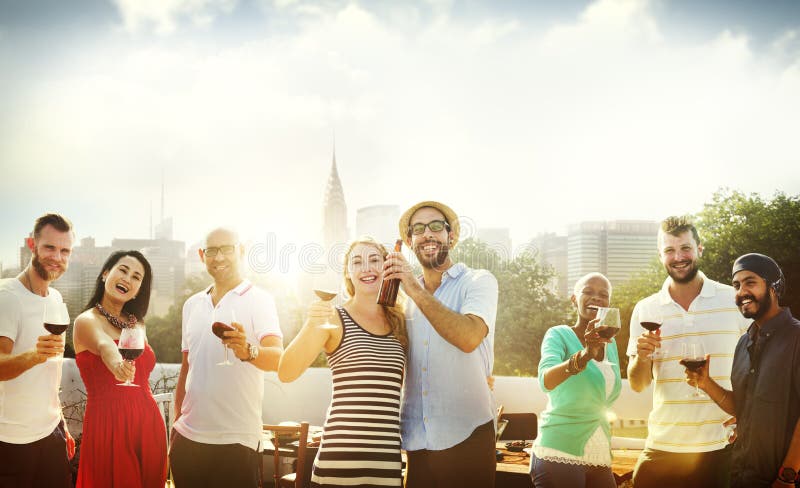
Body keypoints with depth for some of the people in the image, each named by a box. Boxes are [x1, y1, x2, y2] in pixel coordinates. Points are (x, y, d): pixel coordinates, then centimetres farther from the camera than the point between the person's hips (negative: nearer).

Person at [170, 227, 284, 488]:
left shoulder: (259, 299, -5)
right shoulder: (192, 304, 11)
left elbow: (278, 358, -19)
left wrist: (247, 351, -38)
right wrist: (176, 422, 14)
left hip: (235, 440, -5)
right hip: (187, 436, 5)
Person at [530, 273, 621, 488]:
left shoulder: (610, 343, 10)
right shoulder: (559, 335, -8)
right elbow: (546, 380, -29)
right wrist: (585, 355, -43)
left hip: (600, 457, 6)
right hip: (559, 454, -6)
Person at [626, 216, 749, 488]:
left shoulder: (735, 301, 0)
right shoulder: (645, 310, 3)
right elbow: (637, 385, 3)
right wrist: (641, 356, -17)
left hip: (722, 447, -1)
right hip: (663, 448, 1)